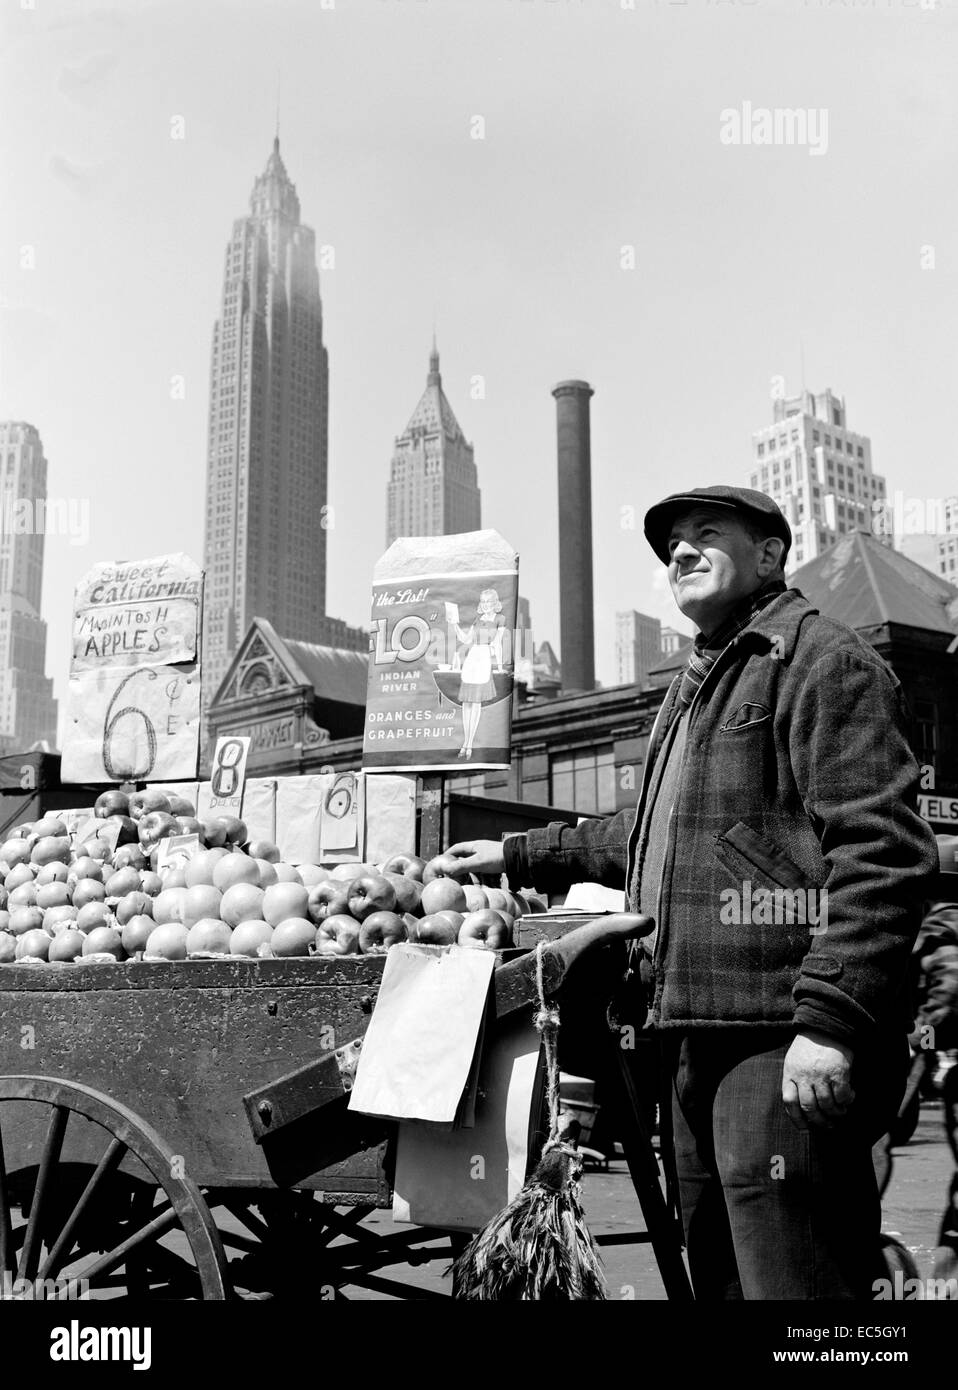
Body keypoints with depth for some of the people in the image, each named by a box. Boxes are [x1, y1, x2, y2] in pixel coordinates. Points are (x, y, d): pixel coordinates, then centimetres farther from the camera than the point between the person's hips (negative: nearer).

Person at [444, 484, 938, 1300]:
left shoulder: (820, 659, -5)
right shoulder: (695, 687, 25)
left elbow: (882, 850, -17)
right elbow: (648, 837, 37)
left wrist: (832, 1018, -23)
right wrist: (519, 856, 36)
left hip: (782, 1043, -10)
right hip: (699, 1036, 10)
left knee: (793, 1280, -10)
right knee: (719, 1276, 16)